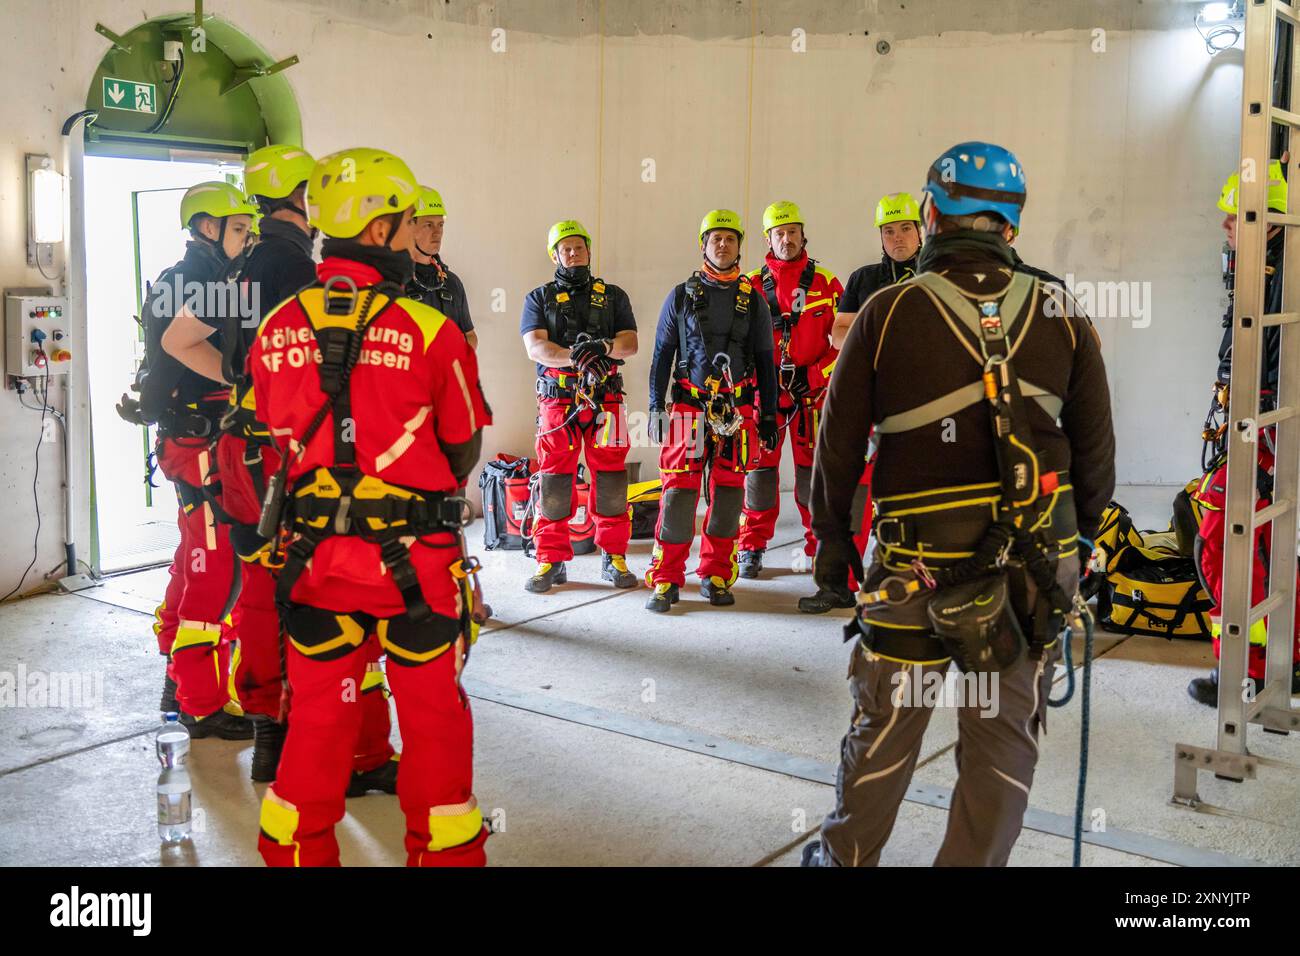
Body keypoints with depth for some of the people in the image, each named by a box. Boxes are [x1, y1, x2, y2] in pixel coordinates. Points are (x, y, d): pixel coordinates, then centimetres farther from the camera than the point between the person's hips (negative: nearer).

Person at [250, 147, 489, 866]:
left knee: (318, 710, 19)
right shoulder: (431, 331, -13)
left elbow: (274, 436, 8)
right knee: (432, 710, 13)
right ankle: (443, 848, 26)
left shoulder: (276, 329, -2)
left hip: (312, 555, 4)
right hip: (414, 557, -3)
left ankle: (297, 848, 31)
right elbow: (464, 451, -4)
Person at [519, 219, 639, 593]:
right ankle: (551, 561, 8)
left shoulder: (613, 296, 15)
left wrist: (604, 347, -20)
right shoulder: (539, 298, 11)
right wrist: (575, 355, -23)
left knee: (611, 480, 0)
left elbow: (630, 343, 3)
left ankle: (614, 557, 10)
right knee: (554, 482, -1)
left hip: (605, 400, 1)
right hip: (557, 400, -1)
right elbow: (535, 347, -4)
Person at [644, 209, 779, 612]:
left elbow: (765, 362, 13)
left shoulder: (753, 300, 11)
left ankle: (716, 575, 15)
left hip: (738, 409, 2)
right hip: (689, 407, -2)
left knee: (728, 492, 4)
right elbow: (662, 355, 8)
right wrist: (656, 408, 1)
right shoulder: (681, 296, 8)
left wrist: (769, 415, 8)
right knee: (679, 491, -6)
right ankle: (666, 579, 1)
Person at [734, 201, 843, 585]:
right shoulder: (752, 286, 6)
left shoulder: (826, 283, 4)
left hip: (812, 392, 0)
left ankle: (819, 546, 12)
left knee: (813, 468, 2)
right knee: (759, 465, 2)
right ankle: (752, 547, 12)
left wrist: (817, 375, -9)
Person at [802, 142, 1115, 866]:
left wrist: (832, 539, 11)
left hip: (919, 562, -1)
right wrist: (1078, 539, 19)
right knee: (1004, 739, 13)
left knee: (885, 726, 13)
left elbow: (840, 445, -2)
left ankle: (846, 858, 30)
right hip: (1035, 564, 2)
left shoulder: (888, 313, -6)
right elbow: (1098, 454, 5)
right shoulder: (1063, 320, 0)